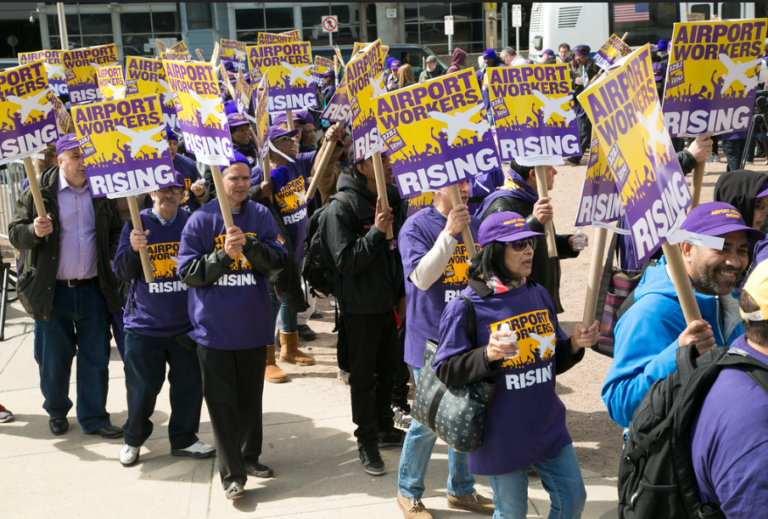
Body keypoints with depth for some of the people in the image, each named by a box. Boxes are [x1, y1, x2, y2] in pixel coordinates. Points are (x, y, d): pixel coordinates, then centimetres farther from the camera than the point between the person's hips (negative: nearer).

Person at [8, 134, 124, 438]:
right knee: (53, 358, 9)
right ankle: (57, 411, 32)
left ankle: (94, 418, 19)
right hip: (52, 291, -2)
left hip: (93, 288, 2)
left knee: (96, 356, 7)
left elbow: (116, 230, 18)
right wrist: (34, 231, -24)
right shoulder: (39, 191, -4)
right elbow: (15, 234, -4)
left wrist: (112, 258, 2)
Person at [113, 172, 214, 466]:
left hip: (186, 323, 2)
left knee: (189, 383, 8)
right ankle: (133, 439, 28)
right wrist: (133, 250, -23)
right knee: (142, 387, 4)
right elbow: (122, 272, -6)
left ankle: (184, 439, 26)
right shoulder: (136, 224, -2)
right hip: (144, 324, -2)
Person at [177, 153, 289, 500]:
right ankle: (232, 473, 6)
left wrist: (248, 243, -22)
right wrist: (223, 254, -20)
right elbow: (188, 273, -7)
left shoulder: (261, 217, 3)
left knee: (250, 397, 15)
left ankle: (249, 456, 32)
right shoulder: (201, 220, -4)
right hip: (214, 328, -2)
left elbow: (278, 262, -6)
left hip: (253, 326, 3)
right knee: (222, 402, -1)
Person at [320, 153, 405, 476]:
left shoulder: (391, 198, 4)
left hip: (388, 301, 7)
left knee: (388, 368, 18)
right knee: (363, 374, 5)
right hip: (360, 307, -7)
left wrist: (401, 293, 11)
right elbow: (346, 261, -21)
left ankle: (385, 428, 35)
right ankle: (366, 441, 17)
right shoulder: (341, 208, -17)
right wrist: (376, 232, -29)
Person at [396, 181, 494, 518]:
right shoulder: (416, 227, -11)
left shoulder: (474, 225, 6)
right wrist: (449, 233, -30)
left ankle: (461, 489, 32)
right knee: (430, 420, 1)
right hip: (431, 341, -6)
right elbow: (422, 277, -24)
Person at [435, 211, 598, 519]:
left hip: (548, 426, 6)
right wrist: (488, 355, -29)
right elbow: (445, 371, -15)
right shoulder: (466, 306, -15)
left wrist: (575, 345, -6)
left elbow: (554, 361, 14)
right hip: (500, 435, -6)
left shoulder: (539, 295, 5)